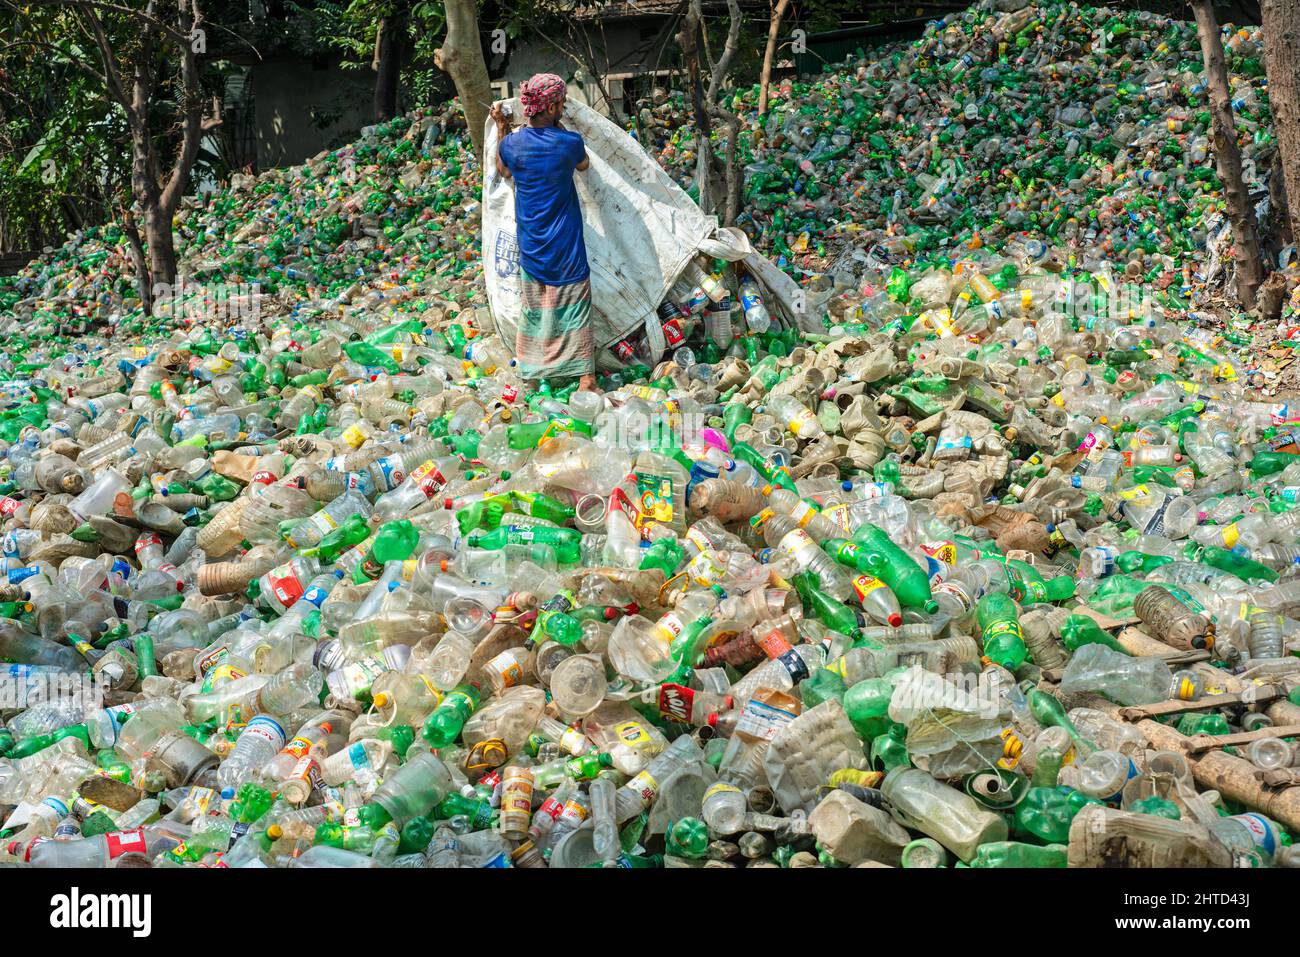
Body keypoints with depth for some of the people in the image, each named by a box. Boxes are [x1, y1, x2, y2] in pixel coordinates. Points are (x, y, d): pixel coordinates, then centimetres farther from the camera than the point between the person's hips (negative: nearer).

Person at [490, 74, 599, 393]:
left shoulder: (512, 143, -7)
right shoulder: (569, 142, -15)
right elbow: (583, 164, 10)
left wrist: (501, 127, 17)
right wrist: (557, 126, 12)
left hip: (531, 244, 4)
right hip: (566, 245, -3)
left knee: (533, 304, 19)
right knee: (575, 305, 2)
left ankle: (530, 368, 31)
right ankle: (586, 378, 0)